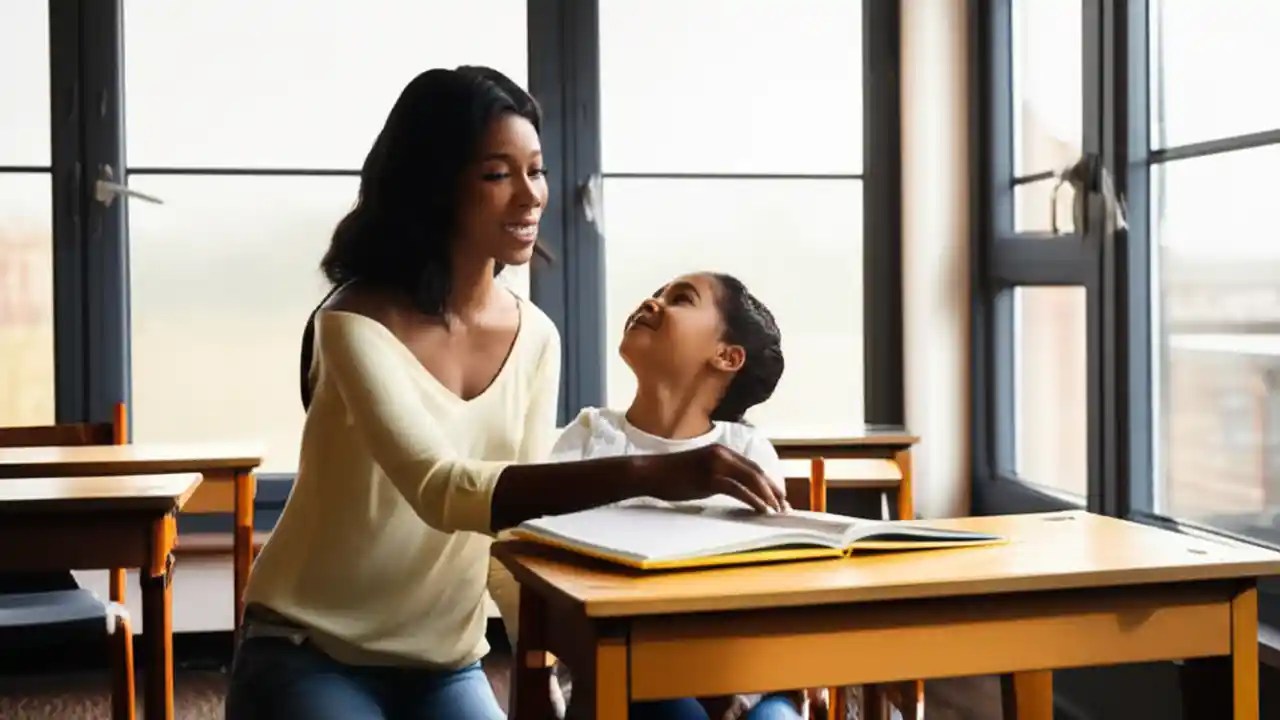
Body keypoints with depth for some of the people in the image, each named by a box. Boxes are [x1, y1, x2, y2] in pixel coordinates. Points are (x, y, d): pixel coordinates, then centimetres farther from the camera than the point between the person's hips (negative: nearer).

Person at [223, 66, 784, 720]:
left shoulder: (534, 337, -1)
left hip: (444, 663, 5)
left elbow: (523, 507, 0)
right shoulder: (358, 323, -19)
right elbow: (439, 490, -35)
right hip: (308, 650, -5)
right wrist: (645, 473, -44)